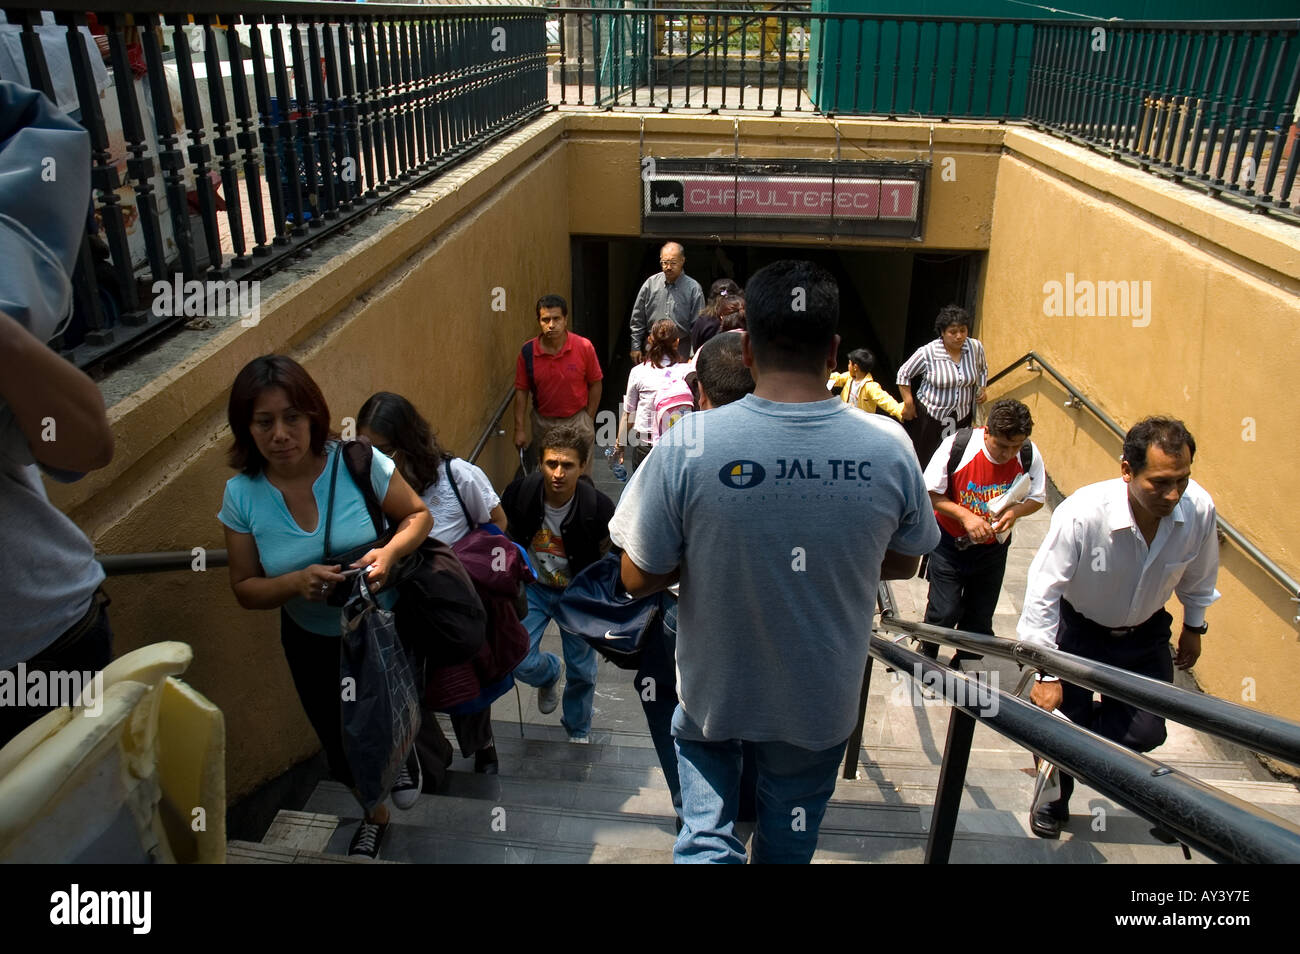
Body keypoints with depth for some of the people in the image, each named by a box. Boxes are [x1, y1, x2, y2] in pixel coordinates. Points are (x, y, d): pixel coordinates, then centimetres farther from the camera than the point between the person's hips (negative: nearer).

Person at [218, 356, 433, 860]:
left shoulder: (357, 461, -24)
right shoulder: (243, 494, -17)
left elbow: (418, 515, -11)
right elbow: (245, 588, -9)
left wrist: (390, 552, -32)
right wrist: (296, 581, -30)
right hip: (313, 644, 3)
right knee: (343, 747, 21)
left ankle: (404, 751, 56)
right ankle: (375, 813, 55)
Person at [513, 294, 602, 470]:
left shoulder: (584, 347, -13)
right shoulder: (527, 351, -9)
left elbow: (595, 384, -3)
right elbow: (521, 390, -2)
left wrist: (589, 421, -2)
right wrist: (519, 429, -5)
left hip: (577, 420, -1)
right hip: (542, 422, 2)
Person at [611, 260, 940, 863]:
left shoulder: (687, 445, -25)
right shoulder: (890, 448, -19)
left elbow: (638, 579, -16)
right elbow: (902, 564, -1)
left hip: (715, 693, -2)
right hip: (822, 701, 2)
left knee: (705, 840, 26)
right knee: (789, 845, 28)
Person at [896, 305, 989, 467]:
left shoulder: (975, 347, -2)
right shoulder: (927, 353, -14)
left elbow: (982, 369, 20)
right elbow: (904, 374, -2)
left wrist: (982, 388, 5)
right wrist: (908, 404, -3)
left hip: (962, 417, 3)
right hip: (929, 416, -3)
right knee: (925, 460, 0)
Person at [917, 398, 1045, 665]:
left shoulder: (1030, 455, -15)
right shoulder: (956, 445, -24)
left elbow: (1037, 498, -2)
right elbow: (930, 494, -15)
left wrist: (1015, 511, -23)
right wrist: (965, 516, -27)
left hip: (992, 548, 3)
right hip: (951, 542, -3)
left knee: (980, 617, 12)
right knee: (944, 612, -2)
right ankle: (926, 655, 29)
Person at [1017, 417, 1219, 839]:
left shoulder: (1199, 508, -24)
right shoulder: (1081, 514, -37)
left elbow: (1198, 577, -1)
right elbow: (1042, 594, -29)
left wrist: (1193, 626, 13)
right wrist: (1046, 673, -26)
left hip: (1146, 633, 3)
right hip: (1078, 629, -3)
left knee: (1145, 732, 3)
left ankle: (1099, 723, 40)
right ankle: (1053, 800, 36)